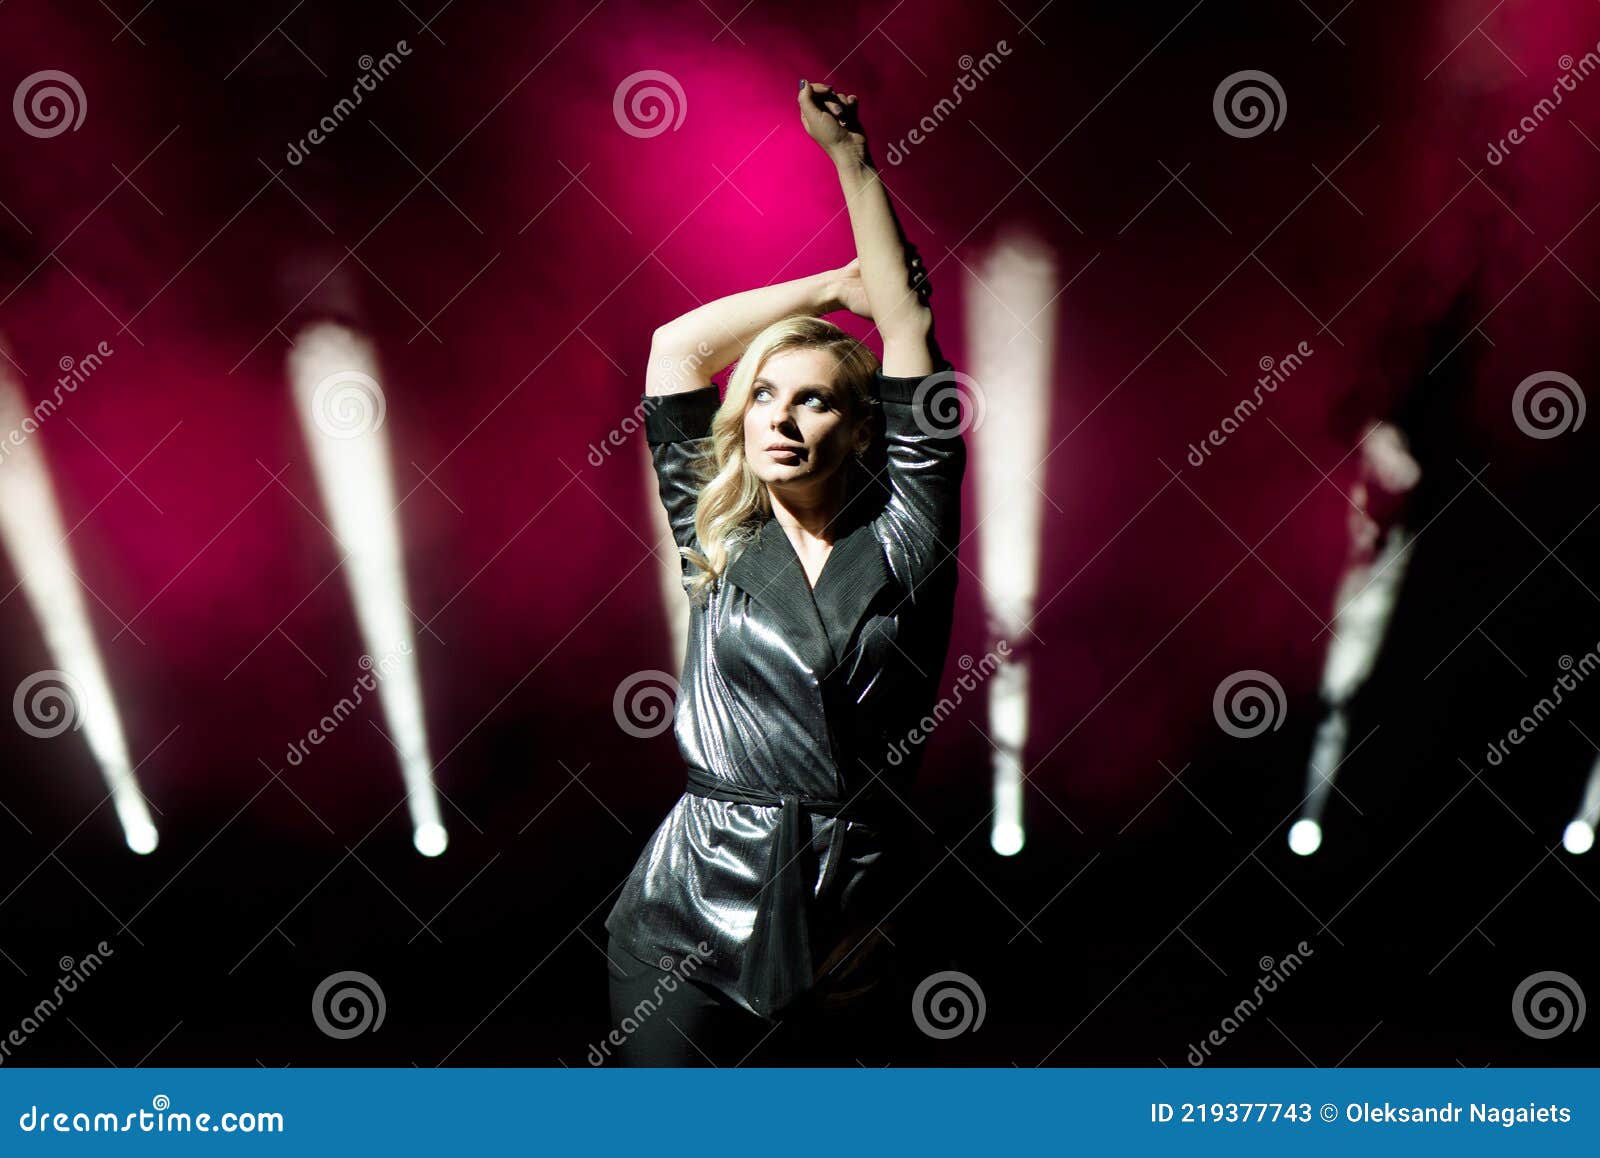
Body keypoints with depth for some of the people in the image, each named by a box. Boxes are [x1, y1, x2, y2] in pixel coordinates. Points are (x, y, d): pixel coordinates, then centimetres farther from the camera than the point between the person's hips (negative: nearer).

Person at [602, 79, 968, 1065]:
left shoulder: (902, 538, 2)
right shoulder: (716, 540, 5)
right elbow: (677, 348, 8)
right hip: (691, 918, 0)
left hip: (851, 934, 0)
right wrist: (836, 284, 13)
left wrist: (853, 159, 4)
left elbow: (910, 330, 2)